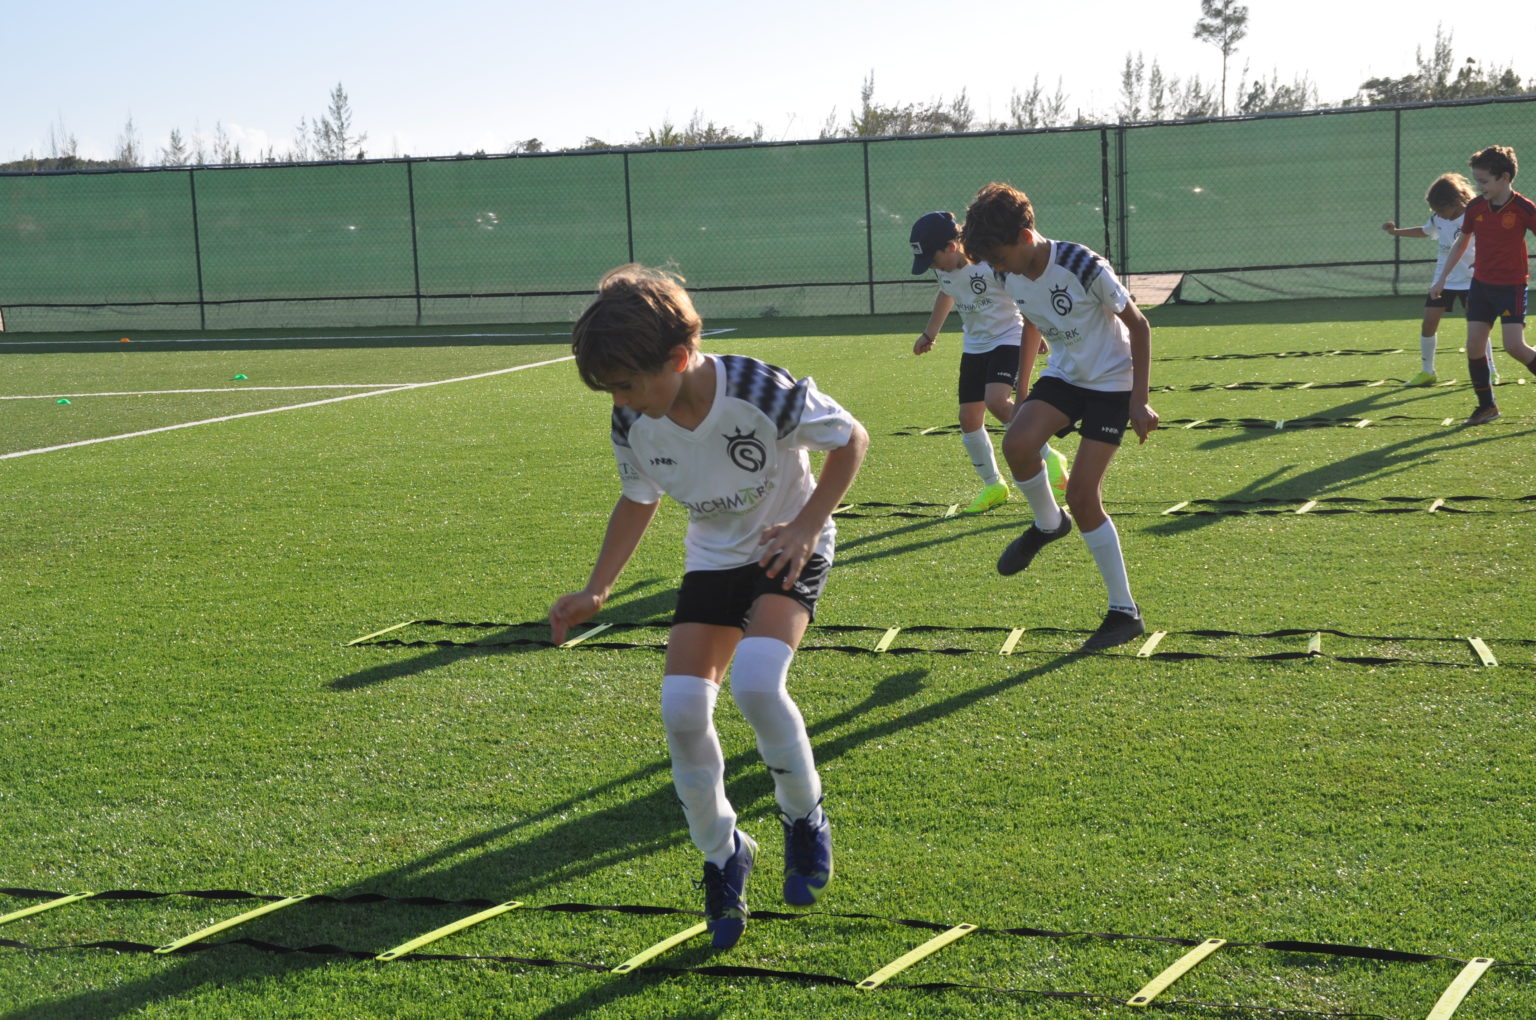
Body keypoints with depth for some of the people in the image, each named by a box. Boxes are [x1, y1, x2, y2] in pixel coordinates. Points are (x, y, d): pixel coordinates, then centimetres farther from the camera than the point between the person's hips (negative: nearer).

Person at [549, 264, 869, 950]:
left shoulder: (762, 392, -30)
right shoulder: (633, 423, -14)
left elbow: (851, 439, -13)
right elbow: (637, 500, 6)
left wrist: (808, 524, -21)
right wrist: (596, 591, -1)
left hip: (788, 552, -5)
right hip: (712, 559, 5)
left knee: (754, 682, -31)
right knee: (682, 708, -13)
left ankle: (805, 818, -2)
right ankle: (722, 855, 12)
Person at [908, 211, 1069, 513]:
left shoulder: (991, 261, -25)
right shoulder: (943, 267, -4)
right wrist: (930, 334, 27)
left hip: (1008, 338, -7)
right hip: (973, 346, 7)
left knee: (996, 401, -29)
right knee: (969, 418, 3)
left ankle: (1049, 457, -10)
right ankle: (993, 486, 22)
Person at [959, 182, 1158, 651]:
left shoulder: (1084, 267, -25)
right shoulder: (1011, 278, -6)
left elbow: (1138, 325, -15)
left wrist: (1139, 401, -16)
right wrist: (1023, 396, 20)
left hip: (1111, 383, -5)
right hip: (1063, 375, 5)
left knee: (1082, 496, -12)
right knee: (1016, 443, -26)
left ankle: (1125, 611, 2)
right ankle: (1048, 524, 6)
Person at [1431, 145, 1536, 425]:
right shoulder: (1475, 207, 0)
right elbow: (1462, 243, 15)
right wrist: (1442, 278, 17)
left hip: (1512, 286, -5)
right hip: (1481, 284, 5)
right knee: (1474, 344, 1)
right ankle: (1486, 405, 14)